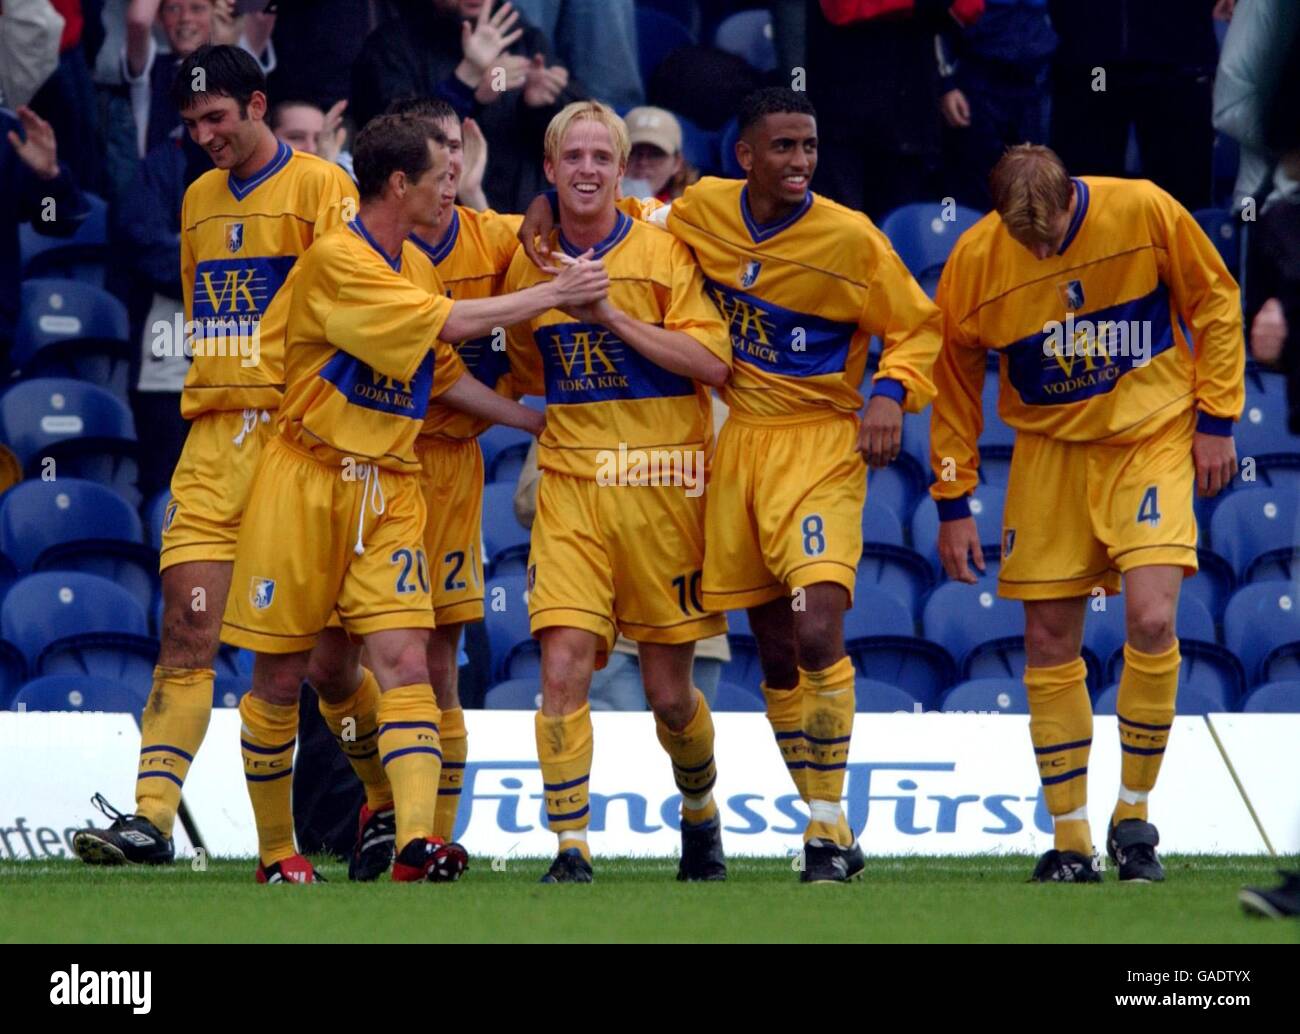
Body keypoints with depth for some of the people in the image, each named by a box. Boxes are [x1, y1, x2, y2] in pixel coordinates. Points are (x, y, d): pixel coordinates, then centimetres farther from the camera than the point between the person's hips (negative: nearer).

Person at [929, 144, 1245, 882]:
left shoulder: (1146, 212, -18)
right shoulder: (975, 261, -13)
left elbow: (1214, 302, -2)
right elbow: (953, 383, 1)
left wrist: (1216, 420, -4)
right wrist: (954, 502, 1)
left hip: (1152, 436, -2)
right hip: (1049, 452, 2)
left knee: (1152, 621, -18)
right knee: (1050, 647, 0)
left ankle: (1134, 816, 0)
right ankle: (1071, 842, 10)